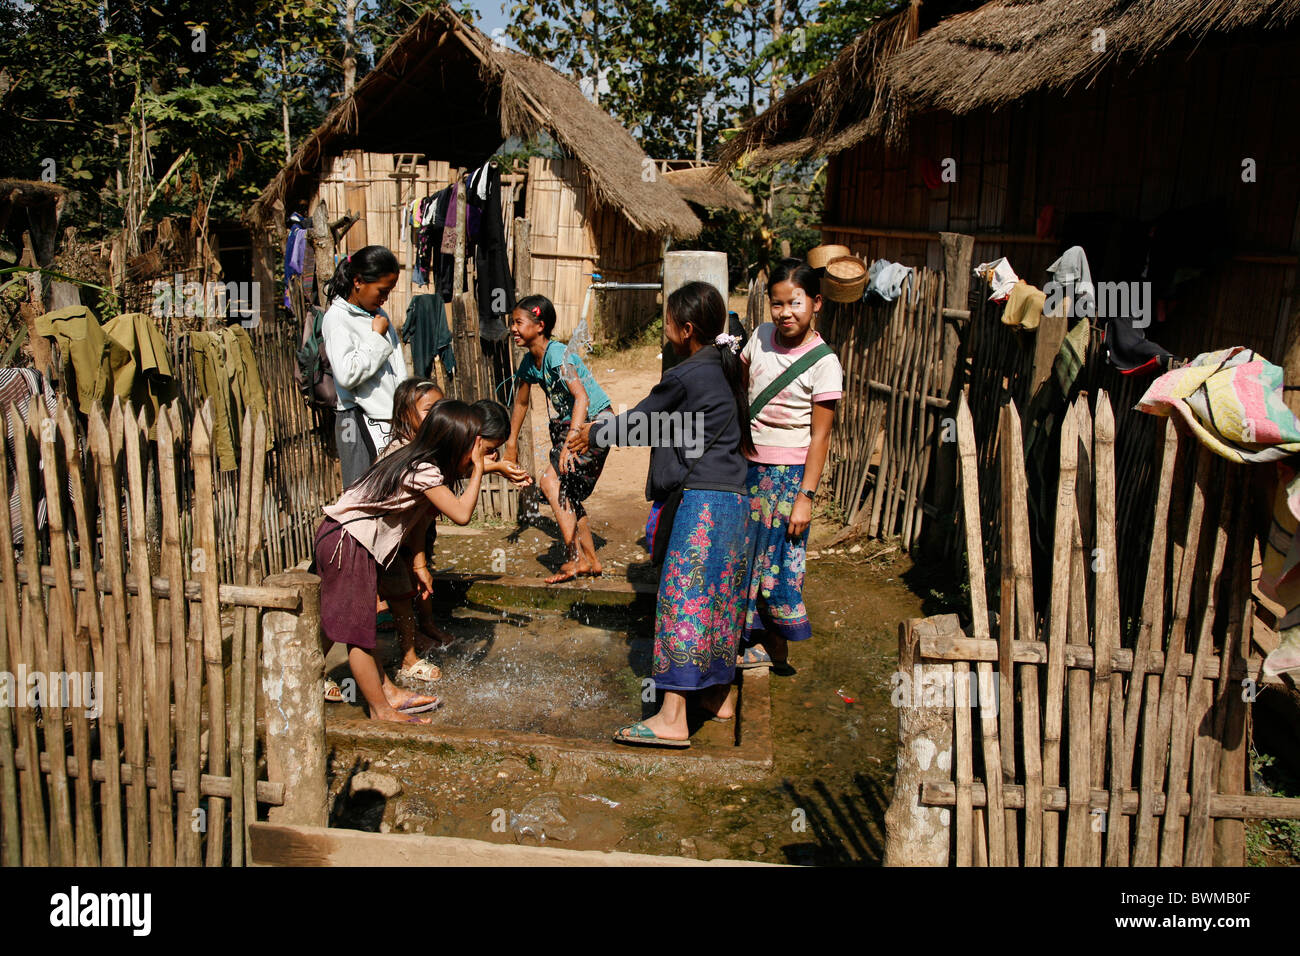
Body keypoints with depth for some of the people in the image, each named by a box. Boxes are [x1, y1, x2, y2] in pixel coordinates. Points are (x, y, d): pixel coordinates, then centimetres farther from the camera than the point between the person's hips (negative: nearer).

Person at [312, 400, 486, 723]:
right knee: (356, 629, -2)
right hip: (346, 542, -10)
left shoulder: (418, 462, 9)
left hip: (349, 540, 10)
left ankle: (388, 692, 24)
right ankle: (381, 711, 4)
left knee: (360, 624, 17)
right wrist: (478, 469, -18)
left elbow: (417, 516, 16)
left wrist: (420, 565, 15)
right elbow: (462, 514, -28)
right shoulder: (423, 472, -21)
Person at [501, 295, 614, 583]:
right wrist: (511, 443, 26)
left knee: (551, 482, -18)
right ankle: (591, 560, 24)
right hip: (568, 426, 9)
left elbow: (582, 398, -34)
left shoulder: (558, 354, -22)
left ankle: (575, 558, -13)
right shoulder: (528, 363, 4)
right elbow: (521, 402, 20)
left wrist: (569, 443, -42)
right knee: (568, 495, 12)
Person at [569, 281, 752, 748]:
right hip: (734, 498, 9)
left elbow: (637, 424, 1)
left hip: (702, 499, -9)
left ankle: (672, 718, -5)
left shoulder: (684, 377, -11)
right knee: (719, 596, 16)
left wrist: (591, 435, 17)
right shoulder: (726, 367, 14)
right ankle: (721, 695, 27)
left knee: (682, 599, -7)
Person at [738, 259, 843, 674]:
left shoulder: (823, 363, -13)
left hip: (789, 472, -5)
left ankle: (776, 648, 21)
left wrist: (806, 496, -14)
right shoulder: (761, 336, 1)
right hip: (749, 465, 5)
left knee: (778, 559, 2)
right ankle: (757, 642, 26)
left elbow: (819, 436, -12)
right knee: (746, 554, 11)